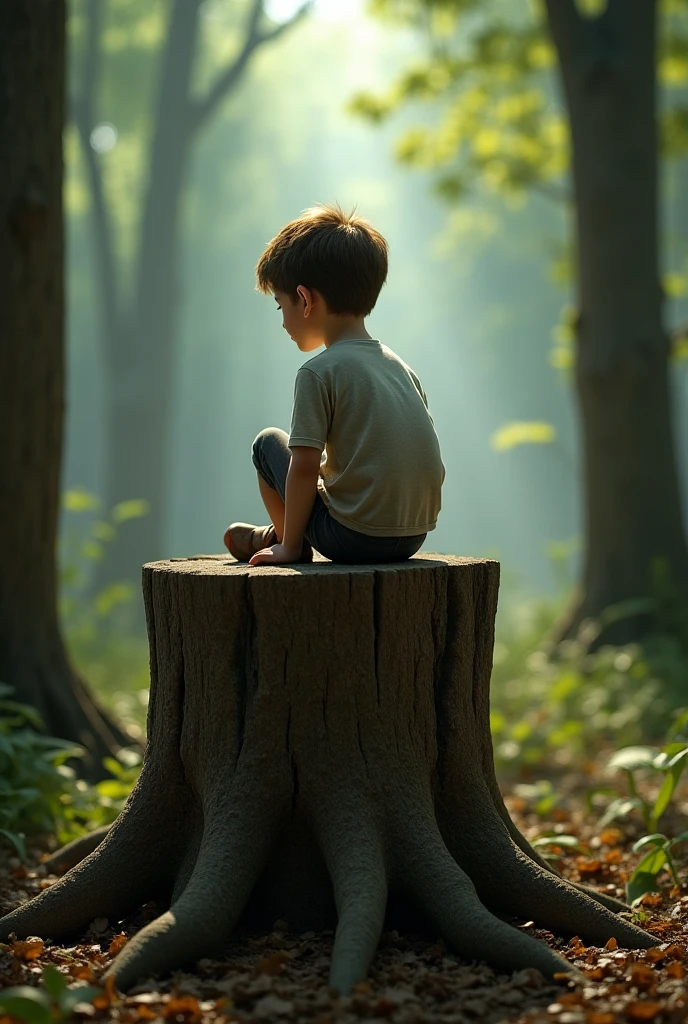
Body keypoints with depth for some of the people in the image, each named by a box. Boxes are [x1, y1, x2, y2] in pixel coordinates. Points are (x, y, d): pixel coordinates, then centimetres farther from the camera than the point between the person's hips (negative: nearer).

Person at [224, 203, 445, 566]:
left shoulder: (319, 372, -10)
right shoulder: (400, 366, 12)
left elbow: (304, 465, -13)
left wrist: (290, 545, -3)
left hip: (355, 538, -7)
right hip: (415, 536, 7)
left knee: (268, 443, 12)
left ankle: (287, 540, 25)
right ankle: (281, 533, 46)